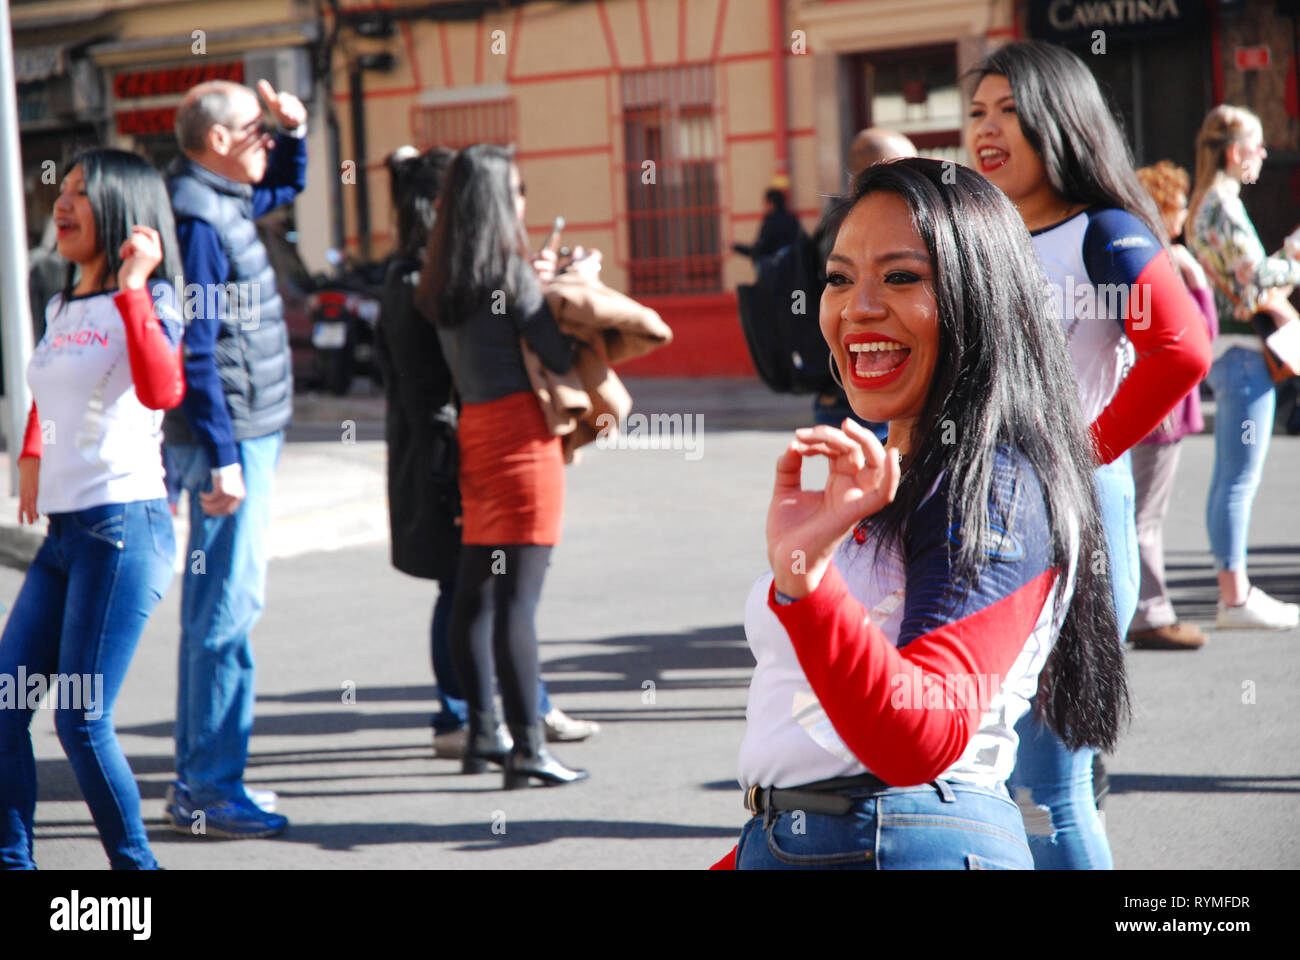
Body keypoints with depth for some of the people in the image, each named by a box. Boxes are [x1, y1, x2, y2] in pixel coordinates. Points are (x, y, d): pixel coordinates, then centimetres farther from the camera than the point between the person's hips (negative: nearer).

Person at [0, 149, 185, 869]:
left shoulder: (143, 303, -6)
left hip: (123, 526, -8)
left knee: (81, 721, -8)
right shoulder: (61, 309, 17)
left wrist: (132, 288, -25)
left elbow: (161, 391, -28)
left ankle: (135, 863, 6)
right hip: (63, 532, 8)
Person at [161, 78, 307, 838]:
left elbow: (288, 183, 35)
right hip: (231, 438, -10)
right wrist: (221, 457, -24)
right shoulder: (195, 218, -16)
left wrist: (295, 130, 14)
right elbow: (194, 348, -21)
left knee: (214, 605, 14)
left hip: (245, 434, 10)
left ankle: (199, 776, 21)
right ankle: (212, 790, -3)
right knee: (229, 610, -7)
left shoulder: (223, 200, 13)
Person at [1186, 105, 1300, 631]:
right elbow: (1251, 277, -20)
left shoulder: (1208, 204, 16)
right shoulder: (1223, 205, -14)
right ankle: (1235, 599, -7)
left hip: (1229, 351, 10)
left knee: (1230, 479, 12)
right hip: (1242, 352, -10)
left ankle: (1234, 589, 17)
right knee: (1240, 478, -8)